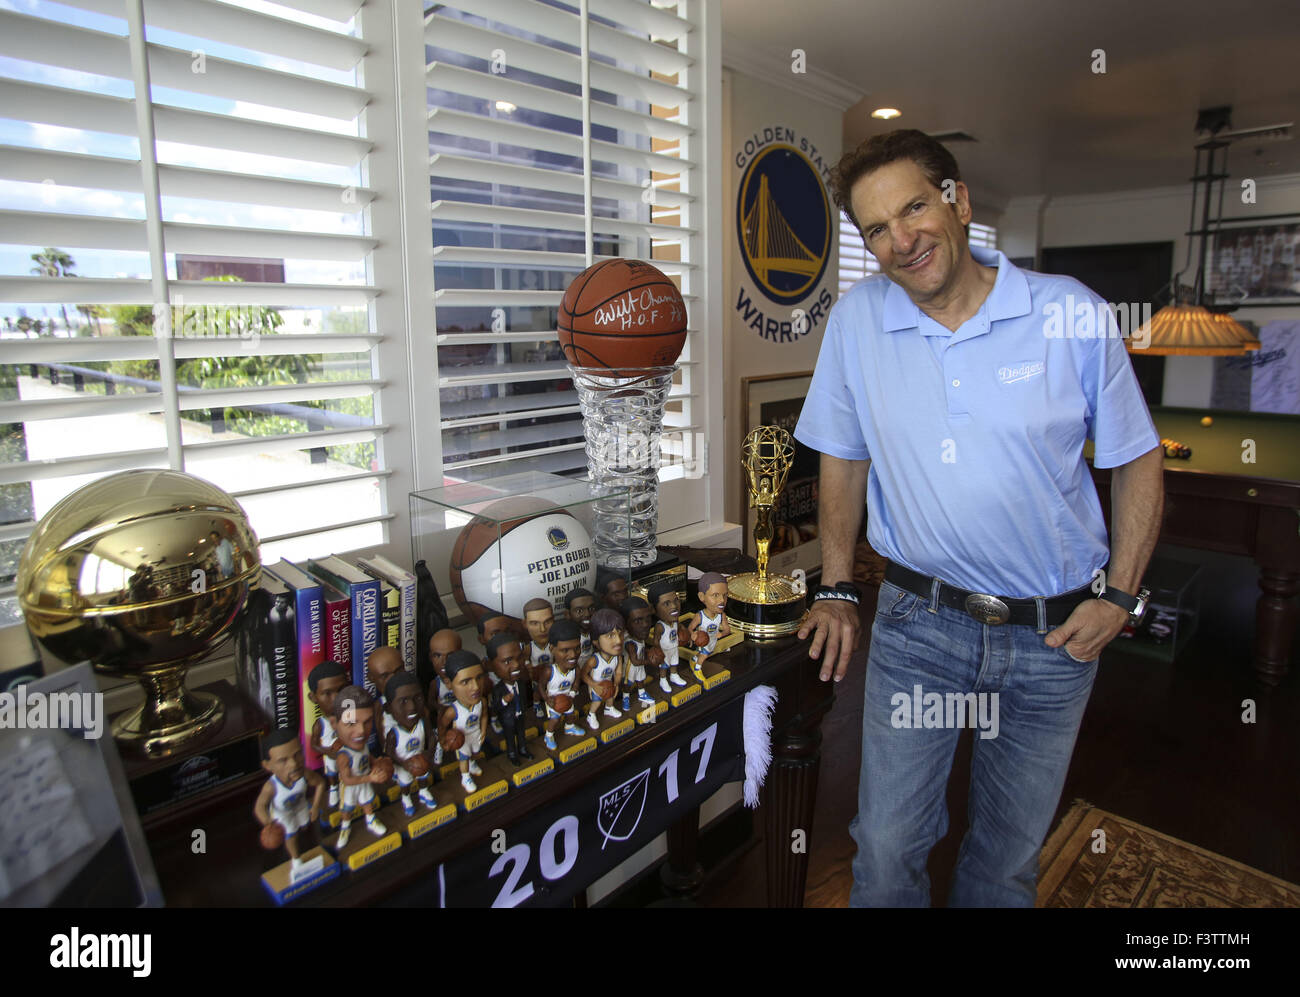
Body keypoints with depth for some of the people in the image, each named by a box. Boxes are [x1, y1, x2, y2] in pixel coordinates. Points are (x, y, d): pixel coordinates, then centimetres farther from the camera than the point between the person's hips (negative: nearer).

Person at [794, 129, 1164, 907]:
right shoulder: (857, 320, -4)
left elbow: (1138, 462, 2)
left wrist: (1119, 595, -6)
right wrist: (836, 591, 4)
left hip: (1054, 635, 1)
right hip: (918, 624, 0)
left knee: (1010, 854, 18)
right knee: (887, 847, 6)